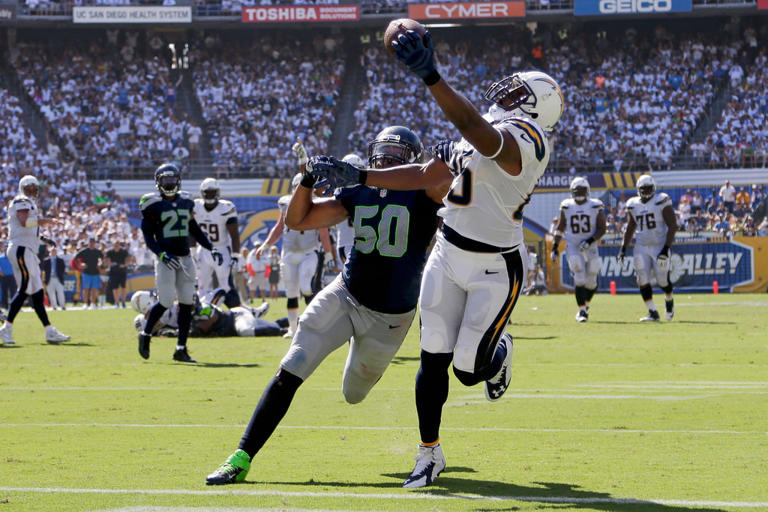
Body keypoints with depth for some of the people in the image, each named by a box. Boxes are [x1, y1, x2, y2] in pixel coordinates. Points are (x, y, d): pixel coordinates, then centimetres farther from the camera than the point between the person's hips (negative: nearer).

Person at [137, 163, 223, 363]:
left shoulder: (185, 201, 11)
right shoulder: (153, 204, -5)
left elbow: (194, 229, 21)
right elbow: (148, 235, -7)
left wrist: (211, 248, 13)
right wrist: (161, 255, -21)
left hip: (185, 258, 5)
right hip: (166, 258, -5)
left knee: (187, 302, 1)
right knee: (165, 301, -9)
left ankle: (181, 349, 8)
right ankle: (145, 335, 17)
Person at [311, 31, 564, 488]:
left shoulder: (522, 140, -22)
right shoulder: (471, 140, 5)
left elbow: (473, 127, -42)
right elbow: (426, 176, 14)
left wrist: (430, 76, -53)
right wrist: (358, 177, 12)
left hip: (496, 270, -7)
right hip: (449, 257, 7)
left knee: (470, 369, -2)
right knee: (434, 359, 2)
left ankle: (500, 352, 34)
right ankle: (430, 452, 16)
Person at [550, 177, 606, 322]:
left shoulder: (596, 207, -4)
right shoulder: (567, 207, 1)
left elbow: (602, 229, -3)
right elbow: (560, 227, 11)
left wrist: (590, 241, -18)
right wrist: (554, 247, 7)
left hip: (590, 248, 1)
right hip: (573, 247, 0)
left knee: (591, 282, 6)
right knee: (579, 279, -14)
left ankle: (586, 304, 34)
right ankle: (581, 310, -6)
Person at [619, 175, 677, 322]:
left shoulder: (661, 202, -8)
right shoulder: (634, 205, 7)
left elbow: (672, 226, -10)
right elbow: (630, 228, 20)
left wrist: (666, 248, -17)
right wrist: (623, 248, 13)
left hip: (660, 246, -4)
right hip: (642, 247, 4)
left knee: (662, 280, -2)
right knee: (642, 280, -8)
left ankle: (669, 300, 31)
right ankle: (653, 312, -1)